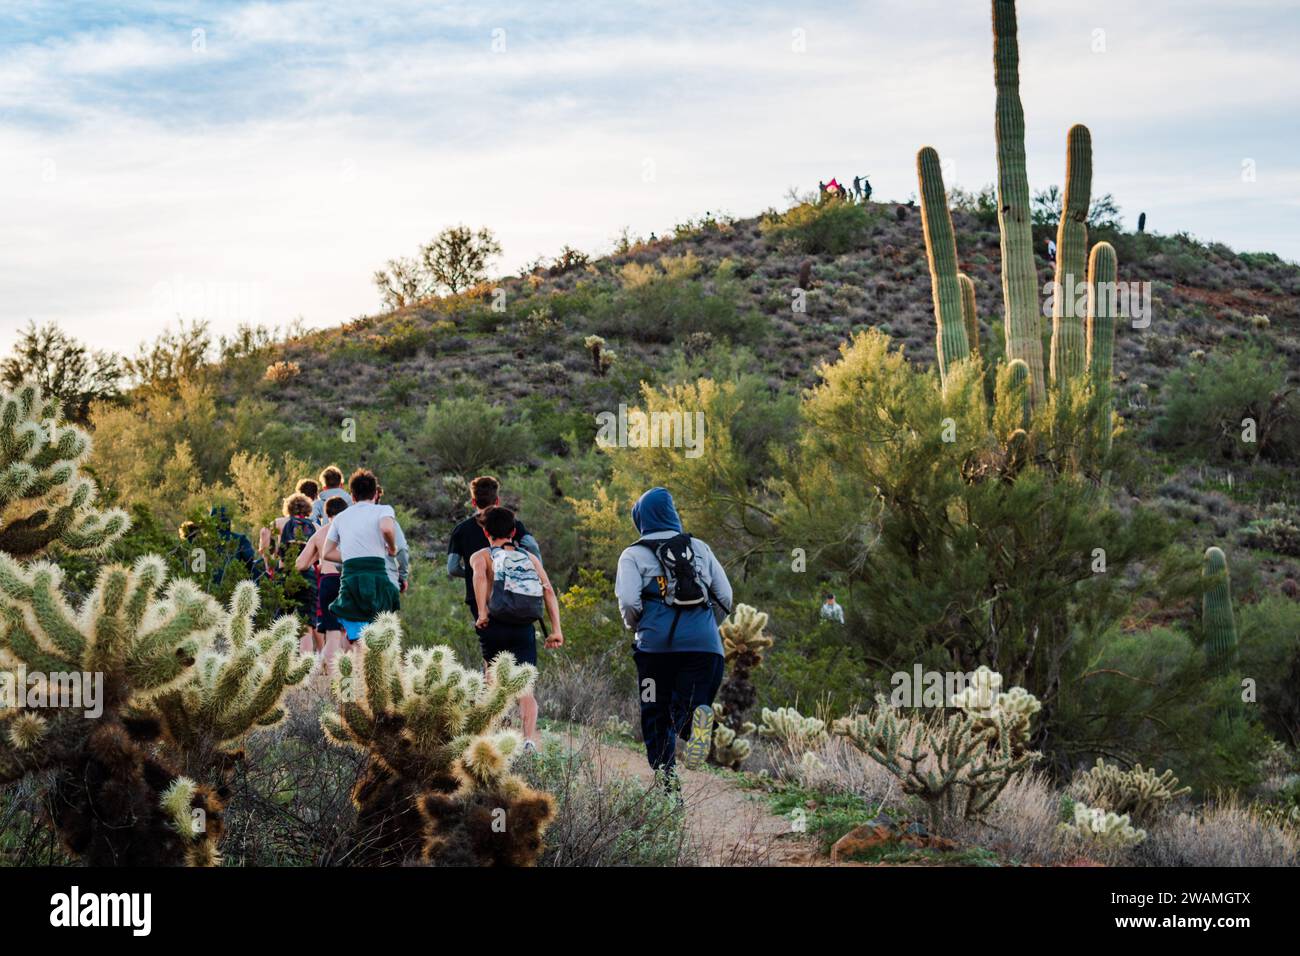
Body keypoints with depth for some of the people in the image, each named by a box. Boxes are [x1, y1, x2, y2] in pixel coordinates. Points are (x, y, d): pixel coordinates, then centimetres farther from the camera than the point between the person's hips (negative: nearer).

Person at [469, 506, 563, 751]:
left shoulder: (481, 556, 12)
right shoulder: (529, 557, 20)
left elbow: (479, 576, -13)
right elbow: (548, 589, 6)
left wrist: (482, 613, -16)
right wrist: (556, 629, 2)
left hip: (494, 627, -1)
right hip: (524, 629, 1)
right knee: (524, 687, -3)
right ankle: (529, 738, -25)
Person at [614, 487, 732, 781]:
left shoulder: (633, 555, 9)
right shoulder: (699, 547, 18)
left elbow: (629, 602, -5)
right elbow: (725, 595, 13)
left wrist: (636, 629, 14)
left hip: (656, 643, -2)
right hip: (704, 643, 2)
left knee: (657, 716, 10)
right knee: (688, 709, 4)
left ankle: (666, 779, 0)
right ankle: (699, 716, -31)